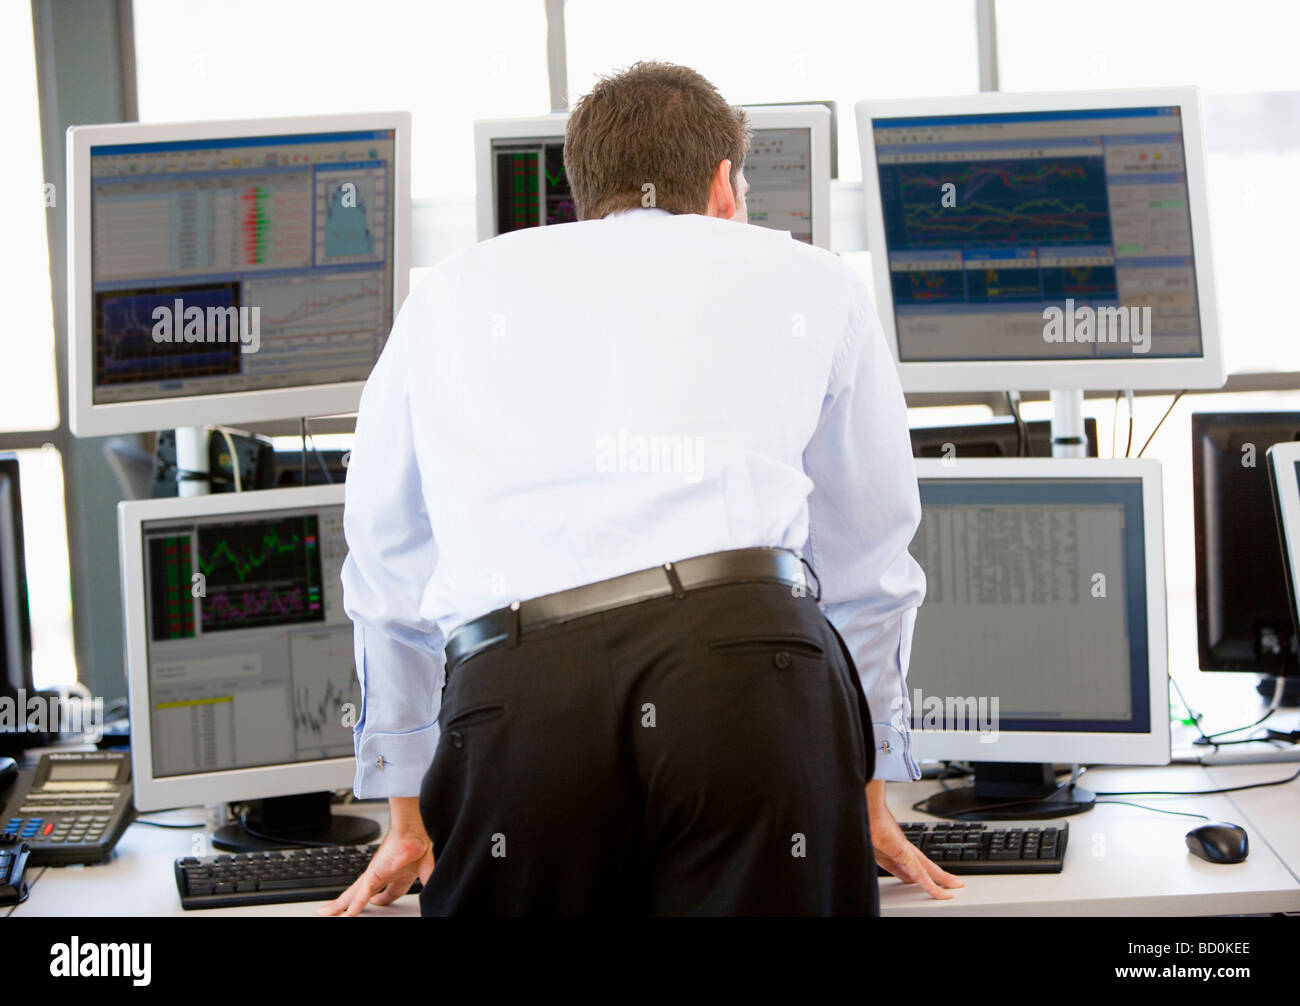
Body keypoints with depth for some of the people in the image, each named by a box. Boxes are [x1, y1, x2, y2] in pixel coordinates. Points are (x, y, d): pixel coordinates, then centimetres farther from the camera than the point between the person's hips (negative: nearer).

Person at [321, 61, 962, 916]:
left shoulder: (451, 294, 32)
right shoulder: (813, 283, 29)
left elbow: (388, 579, 37)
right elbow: (867, 566, 36)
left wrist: (409, 821, 46)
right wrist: (868, 800, 47)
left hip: (511, 692, 1)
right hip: (756, 667, -1)